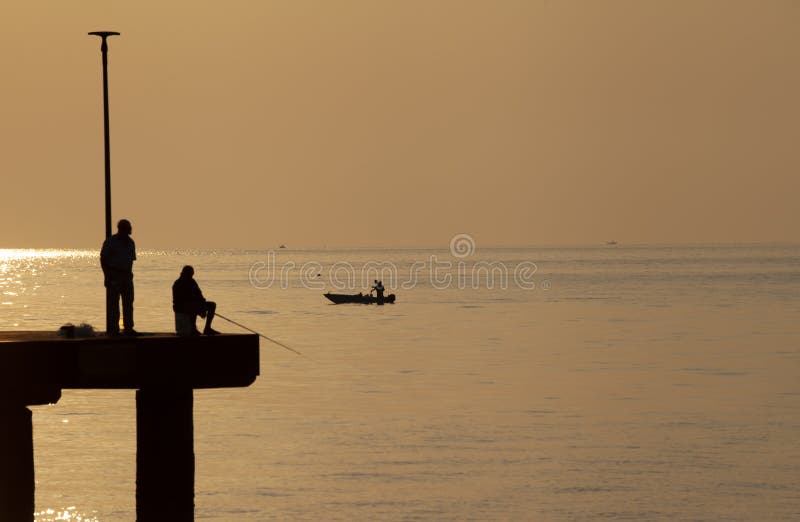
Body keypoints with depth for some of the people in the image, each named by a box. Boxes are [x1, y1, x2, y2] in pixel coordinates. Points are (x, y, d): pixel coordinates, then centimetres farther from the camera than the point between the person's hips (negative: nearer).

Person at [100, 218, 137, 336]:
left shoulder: (130, 242, 13)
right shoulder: (110, 241, -5)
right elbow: (103, 259, -7)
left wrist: (129, 274, 11)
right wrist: (107, 276, -13)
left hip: (127, 276, 6)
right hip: (114, 276, -6)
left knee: (128, 303, 6)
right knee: (113, 303, -5)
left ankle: (129, 328, 9)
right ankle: (113, 329, -3)